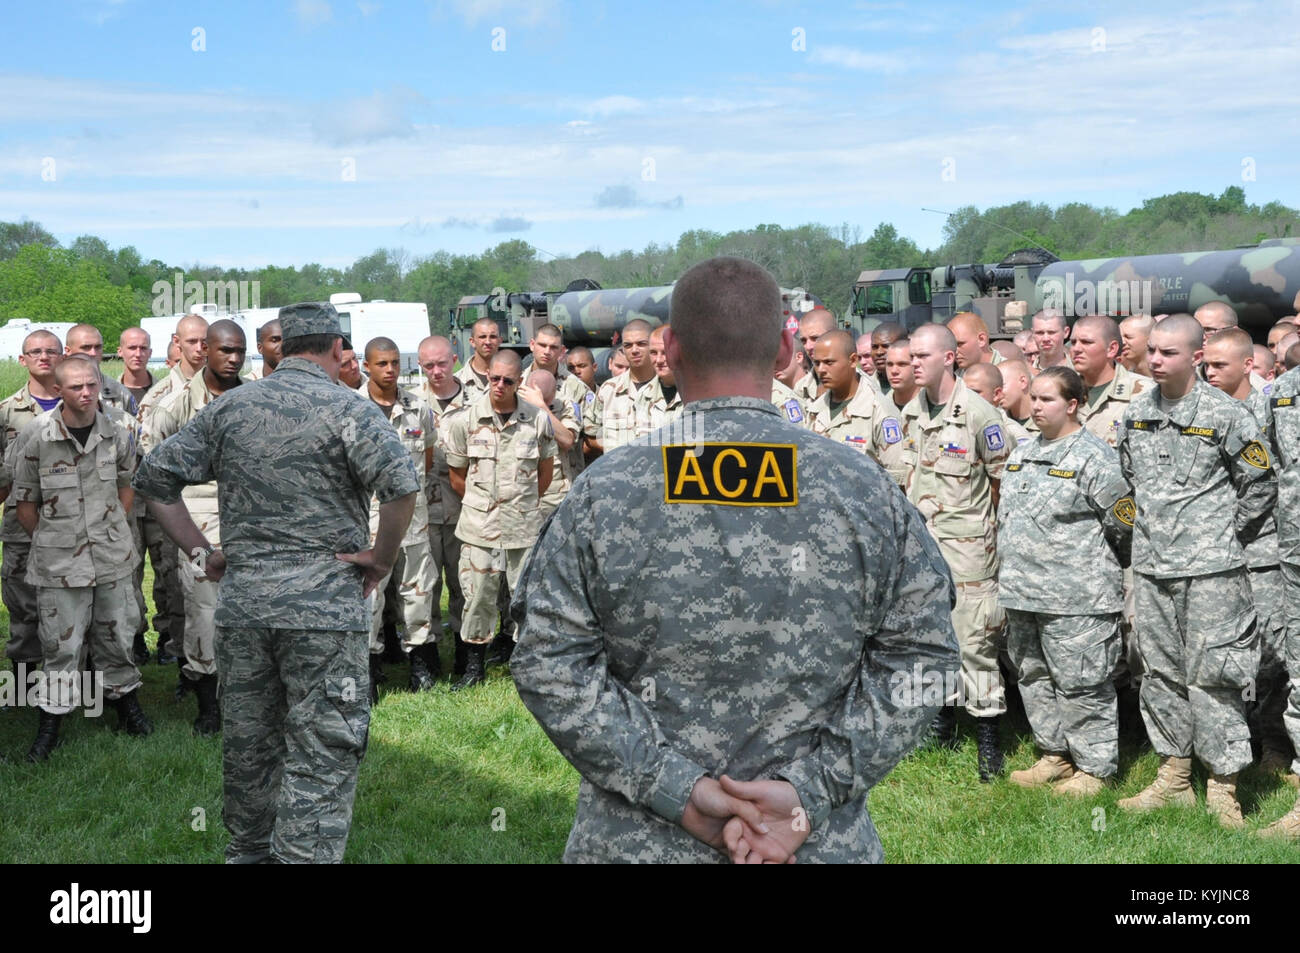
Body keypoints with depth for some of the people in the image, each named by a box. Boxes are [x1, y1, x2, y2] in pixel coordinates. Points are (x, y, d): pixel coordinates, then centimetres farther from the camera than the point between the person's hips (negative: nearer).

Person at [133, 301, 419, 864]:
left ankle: (248, 850, 35)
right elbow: (401, 485, -23)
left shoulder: (229, 408, 9)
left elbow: (153, 477, 11)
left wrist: (200, 551, 10)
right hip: (324, 606, -5)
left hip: (240, 603, 6)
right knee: (320, 755, 0)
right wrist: (383, 556, -10)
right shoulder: (347, 409, -7)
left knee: (247, 744, 19)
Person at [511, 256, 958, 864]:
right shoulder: (868, 490, -4)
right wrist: (808, 791, -12)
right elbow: (919, 657, -8)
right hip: (827, 841, 1)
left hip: (637, 840, 0)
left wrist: (676, 787, -12)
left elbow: (549, 667, -10)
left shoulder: (600, 494, -6)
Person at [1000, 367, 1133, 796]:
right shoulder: (1021, 454, 15)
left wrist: (1089, 563, 2)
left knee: (1080, 682, -2)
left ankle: (1094, 768, 10)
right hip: (1023, 594, 8)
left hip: (1077, 598, -8)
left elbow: (1123, 522, -8)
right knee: (1033, 678, 15)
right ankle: (1055, 754, 30)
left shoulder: (1093, 456, -9)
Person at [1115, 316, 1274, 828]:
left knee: (1211, 674, -4)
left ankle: (1222, 788, 5)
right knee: (1161, 672, 11)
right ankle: (1174, 776, 23)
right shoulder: (1135, 414, 8)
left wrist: (1229, 537, 1)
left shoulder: (1225, 415, -8)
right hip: (1151, 566, 6)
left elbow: (1260, 486, -1)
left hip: (1211, 570, -5)